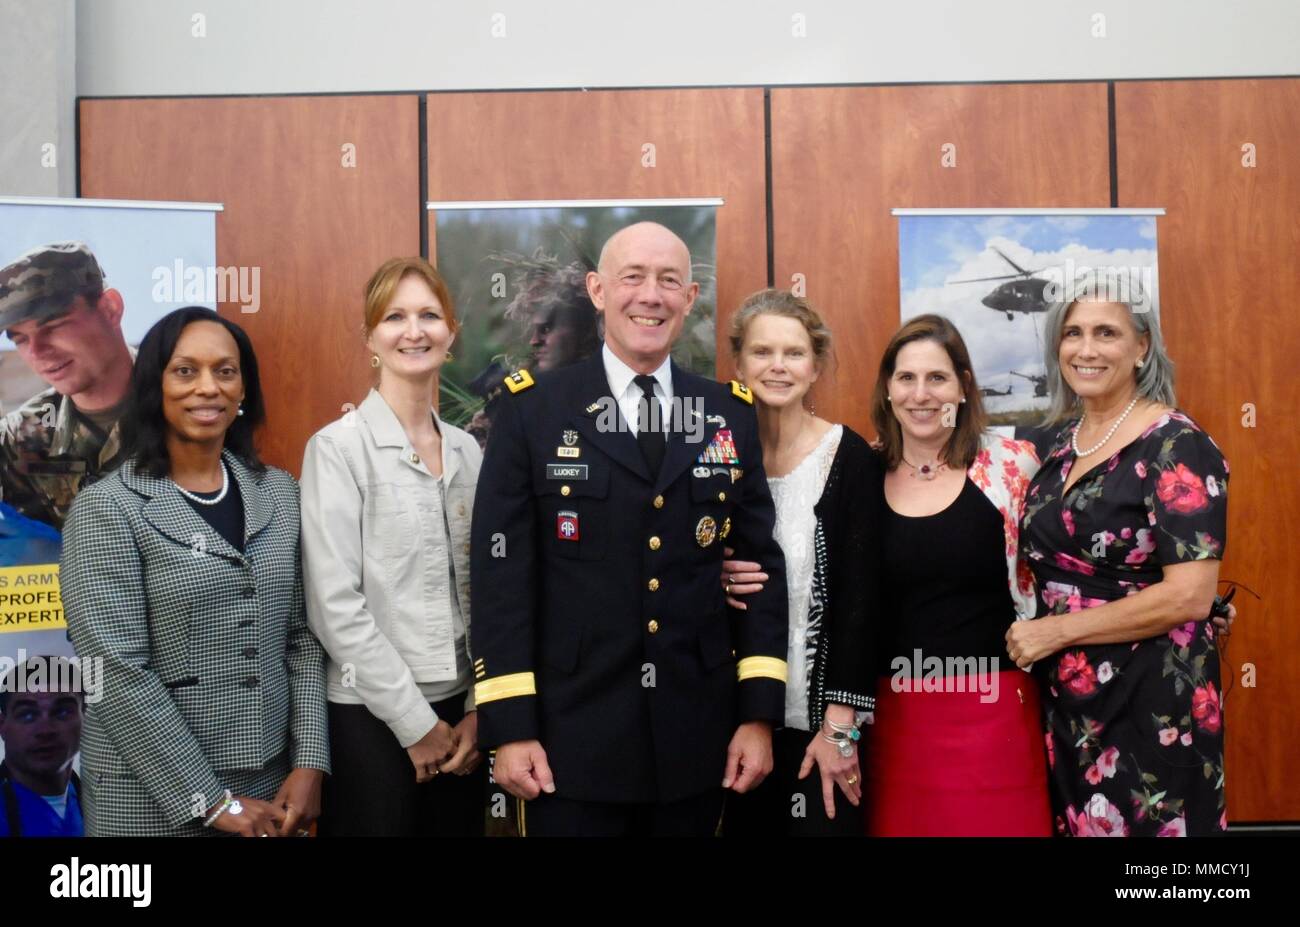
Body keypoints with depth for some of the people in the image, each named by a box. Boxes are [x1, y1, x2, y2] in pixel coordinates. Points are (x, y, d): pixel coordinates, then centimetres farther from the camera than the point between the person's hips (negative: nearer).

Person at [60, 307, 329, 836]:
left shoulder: (280, 494, 5)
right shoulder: (107, 509, -10)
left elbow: (303, 638, 6)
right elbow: (117, 674, -15)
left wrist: (309, 763, -4)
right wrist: (213, 801, -15)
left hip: (269, 785, 5)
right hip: (152, 799, -4)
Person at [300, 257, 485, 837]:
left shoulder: (467, 450, 8)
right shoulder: (337, 447, -8)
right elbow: (334, 605, -13)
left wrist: (478, 709, 1)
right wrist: (415, 722, -12)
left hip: (458, 711, 5)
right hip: (371, 715, -5)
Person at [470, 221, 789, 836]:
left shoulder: (732, 415, 6)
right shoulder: (533, 410, -2)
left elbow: (762, 564, 5)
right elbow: (501, 574, -5)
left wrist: (760, 715, 0)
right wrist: (508, 728, -9)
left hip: (699, 744, 3)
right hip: (571, 743, -2)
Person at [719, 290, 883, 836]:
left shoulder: (849, 458, -7)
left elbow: (859, 596, -9)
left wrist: (839, 726, -13)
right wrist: (712, 581, -13)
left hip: (816, 713, -2)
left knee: (823, 822, 4)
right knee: (744, 826, 12)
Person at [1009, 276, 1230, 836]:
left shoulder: (1175, 445, -14)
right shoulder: (1062, 436, 7)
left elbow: (1189, 597, -21)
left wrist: (1054, 631, -17)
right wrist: (1033, 634, 4)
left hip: (1151, 700, -7)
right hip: (1066, 695, 7)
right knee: (1076, 823, 15)